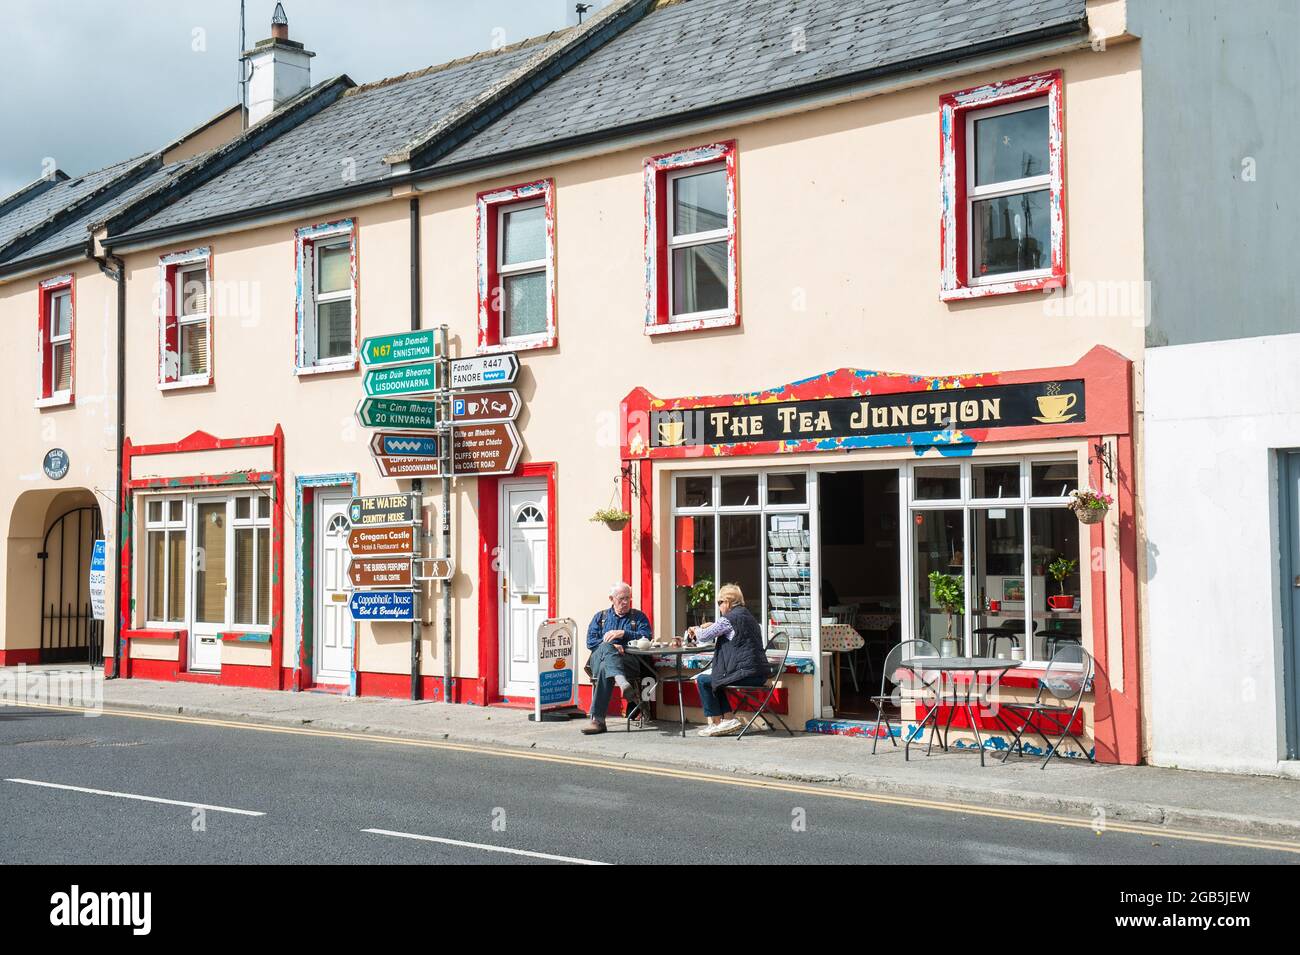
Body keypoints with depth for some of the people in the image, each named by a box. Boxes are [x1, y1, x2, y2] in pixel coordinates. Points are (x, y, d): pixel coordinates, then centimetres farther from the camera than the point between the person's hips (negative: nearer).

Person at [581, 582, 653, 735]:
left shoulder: (639, 617, 23)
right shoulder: (600, 616, 27)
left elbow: (646, 637, 3)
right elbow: (590, 641, 11)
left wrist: (623, 633, -8)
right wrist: (611, 645, -8)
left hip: (630, 661, -1)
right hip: (599, 658, 1)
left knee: (605, 668, -37)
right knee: (606, 648, -38)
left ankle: (597, 719, -48)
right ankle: (622, 682, -67)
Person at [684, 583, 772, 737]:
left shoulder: (730, 618, -10)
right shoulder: (747, 615, 19)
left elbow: (704, 637, -6)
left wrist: (696, 630, 15)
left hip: (746, 673, -9)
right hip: (760, 674, 9)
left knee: (703, 681, 4)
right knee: (714, 678, 26)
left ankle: (715, 723, 9)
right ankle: (727, 719, 20)